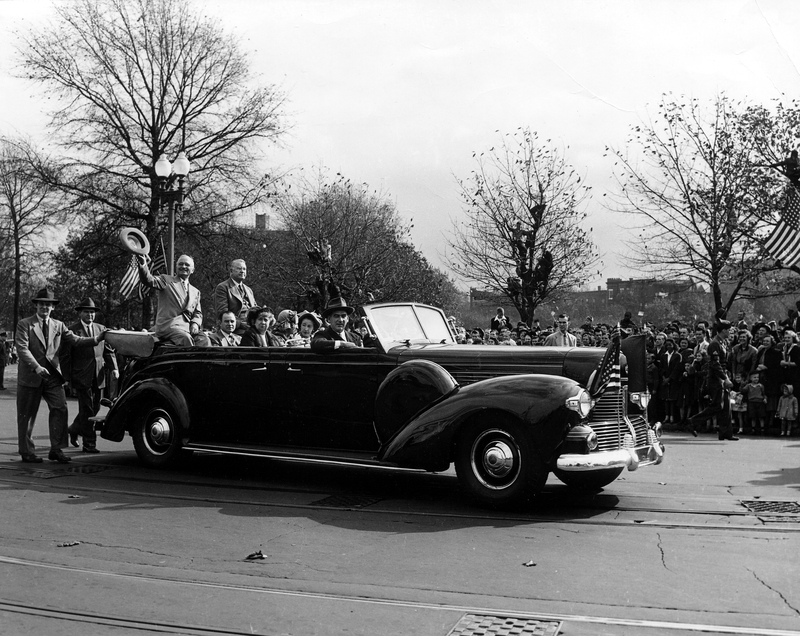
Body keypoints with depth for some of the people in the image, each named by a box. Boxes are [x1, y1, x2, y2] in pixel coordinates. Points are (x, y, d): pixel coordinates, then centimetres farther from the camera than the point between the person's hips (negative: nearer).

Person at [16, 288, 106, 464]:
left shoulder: (59, 325, 14)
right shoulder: (24, 324, 0)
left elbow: (74, 340, 4)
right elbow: (22, 348, -11)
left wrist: (96, 339, -12)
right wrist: (37, 367, -24)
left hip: (53, 376, 3)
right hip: (30, 377, -3)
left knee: (60, 408, -7)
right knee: (27, 415, 5)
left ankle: (56, 449, 0)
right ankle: (27, 452, 16)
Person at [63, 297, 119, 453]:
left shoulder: (101, 328, 14)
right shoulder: (72, 330, -2)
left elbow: (108, 350, 13)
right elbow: (65, 356, -3)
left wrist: (114, 367, -3)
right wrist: (67, 379, -7)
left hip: (98, 377, 5)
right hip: (81, 377, -5)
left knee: (94, 408, 14)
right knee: (87, 410, -4)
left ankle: (74, 429, 38)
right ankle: (89, 444, 4)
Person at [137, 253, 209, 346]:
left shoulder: (195, 291, 25)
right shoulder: (166, 280, 13)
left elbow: (198, 313, 22)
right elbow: (149, 281, -5)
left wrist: (195, 323, -1)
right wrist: (143, 264, -24)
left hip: (187, 327, 4)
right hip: (168, 325, -4)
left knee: (203, 339, -27)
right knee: (186, 338, -34)